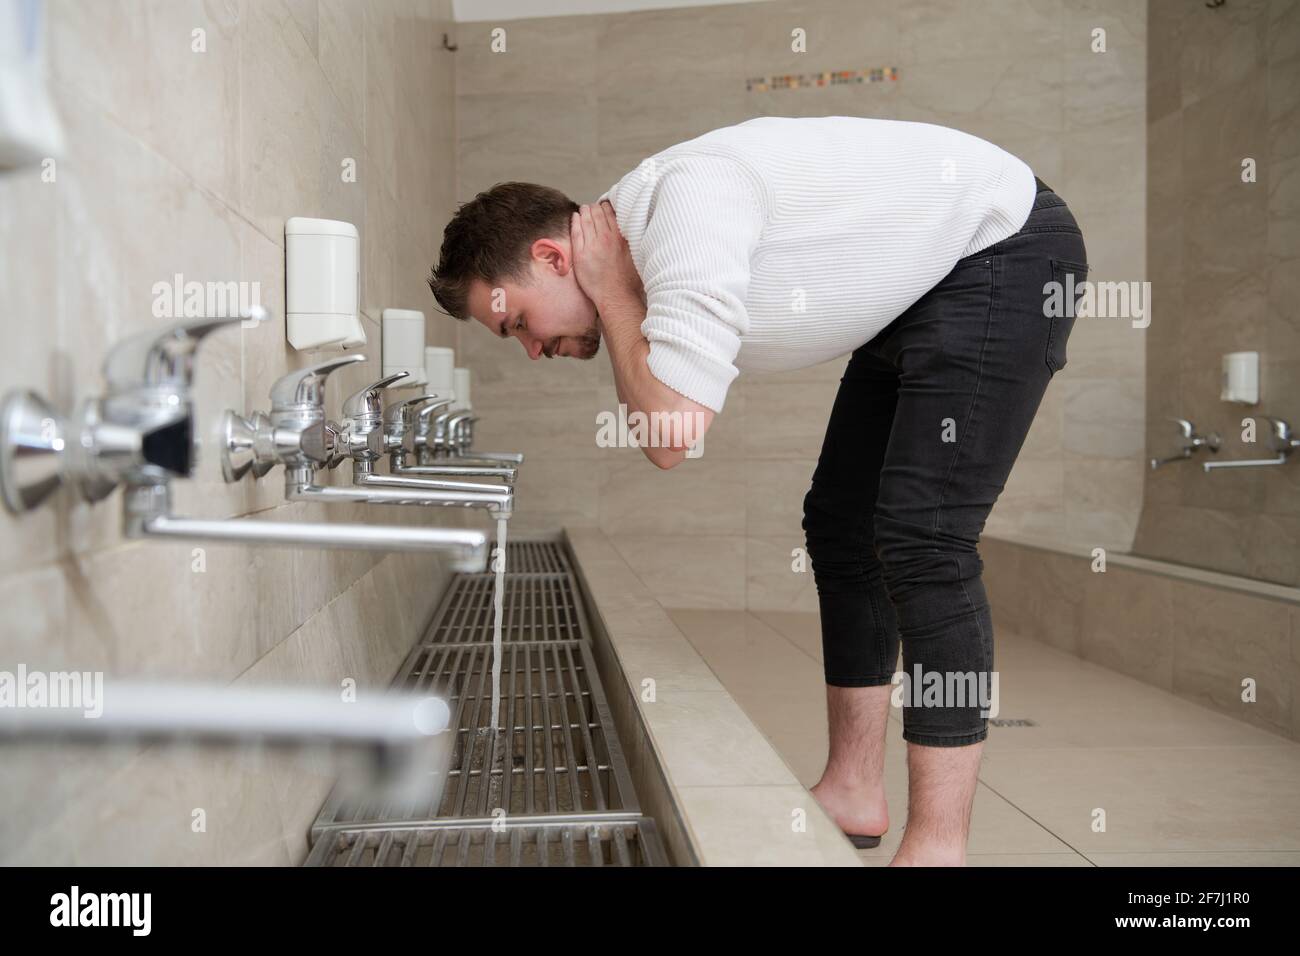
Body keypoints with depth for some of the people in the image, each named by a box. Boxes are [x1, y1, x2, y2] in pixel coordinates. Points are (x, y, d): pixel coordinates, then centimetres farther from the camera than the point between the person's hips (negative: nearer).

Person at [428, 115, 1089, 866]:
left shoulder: (684, 201, -29)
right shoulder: (645, 246, 1)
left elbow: (674, 438, -34)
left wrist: (610, 296, -21)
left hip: (1007, 248, -9)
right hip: (918, 283, 10)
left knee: (921, 539, -16)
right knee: (840, 522, 8)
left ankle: (937, 846, -8)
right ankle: (854, 791, 18)